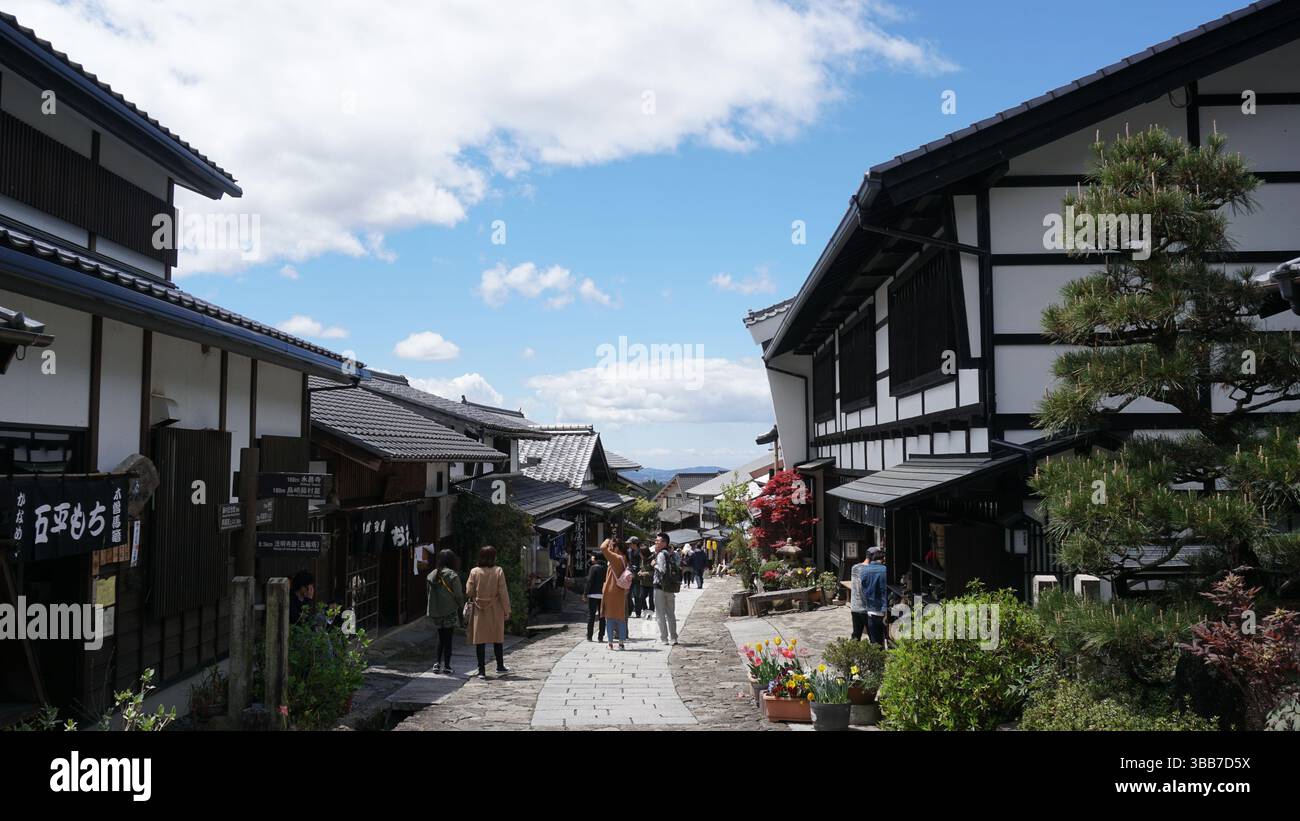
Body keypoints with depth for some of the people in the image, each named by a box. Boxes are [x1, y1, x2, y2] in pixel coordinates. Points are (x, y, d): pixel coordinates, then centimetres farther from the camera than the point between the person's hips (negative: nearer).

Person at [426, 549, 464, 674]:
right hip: (450, 612, -5)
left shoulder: (432, 575, 4)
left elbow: (430, 594, 8)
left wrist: (431, 611, 15)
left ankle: (438, 664, 13)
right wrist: (462, 607, 7)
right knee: (448, 639, 2)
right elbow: (458, 595, -10)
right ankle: (446, 666, 4)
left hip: (436, 612, 5)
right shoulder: (453, 575, -12)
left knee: (441, 638, 17)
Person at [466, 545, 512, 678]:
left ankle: (481, 670, 5)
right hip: (495, 610, 0)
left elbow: (469, 592, -2)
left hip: (479, 610, 0)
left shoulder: (474, 572, -6)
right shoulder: (498, 571, -9)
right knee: (497, 638, 15)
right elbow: (503, 593, -7)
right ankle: (500, 666, 26)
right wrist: (507, 610, 1)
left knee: (480, 639, 5)